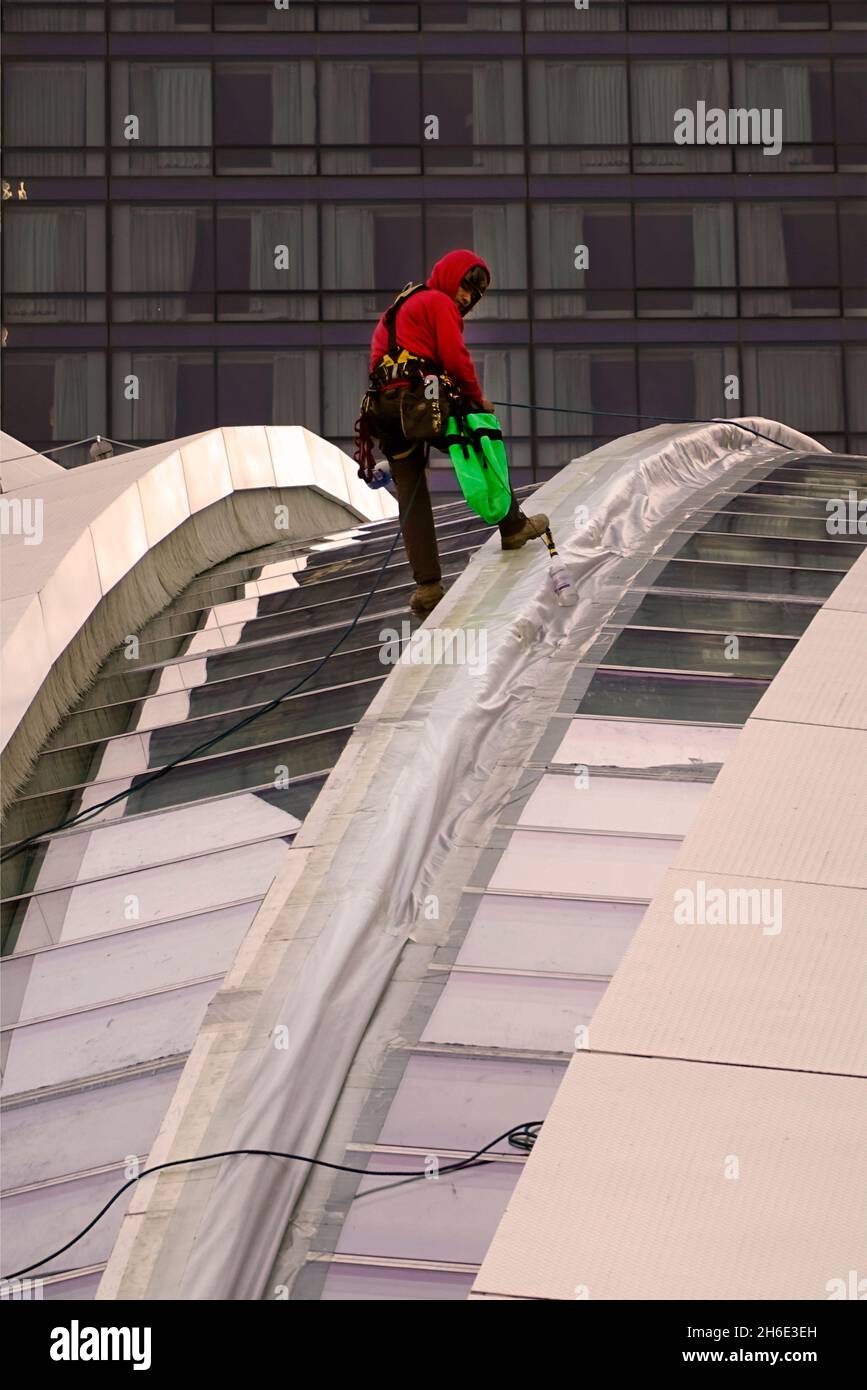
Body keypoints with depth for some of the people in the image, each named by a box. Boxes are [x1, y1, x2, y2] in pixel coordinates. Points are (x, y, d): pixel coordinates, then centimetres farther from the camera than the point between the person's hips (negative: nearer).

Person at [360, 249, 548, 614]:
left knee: (410, 494, 4)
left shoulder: (398, 307, 29)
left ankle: (427, 584, -1)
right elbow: (456, 357, -8)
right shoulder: (439, 303, 2)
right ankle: (513, 525, 26)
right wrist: (477, 398, 6)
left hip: (382, 406, 8)